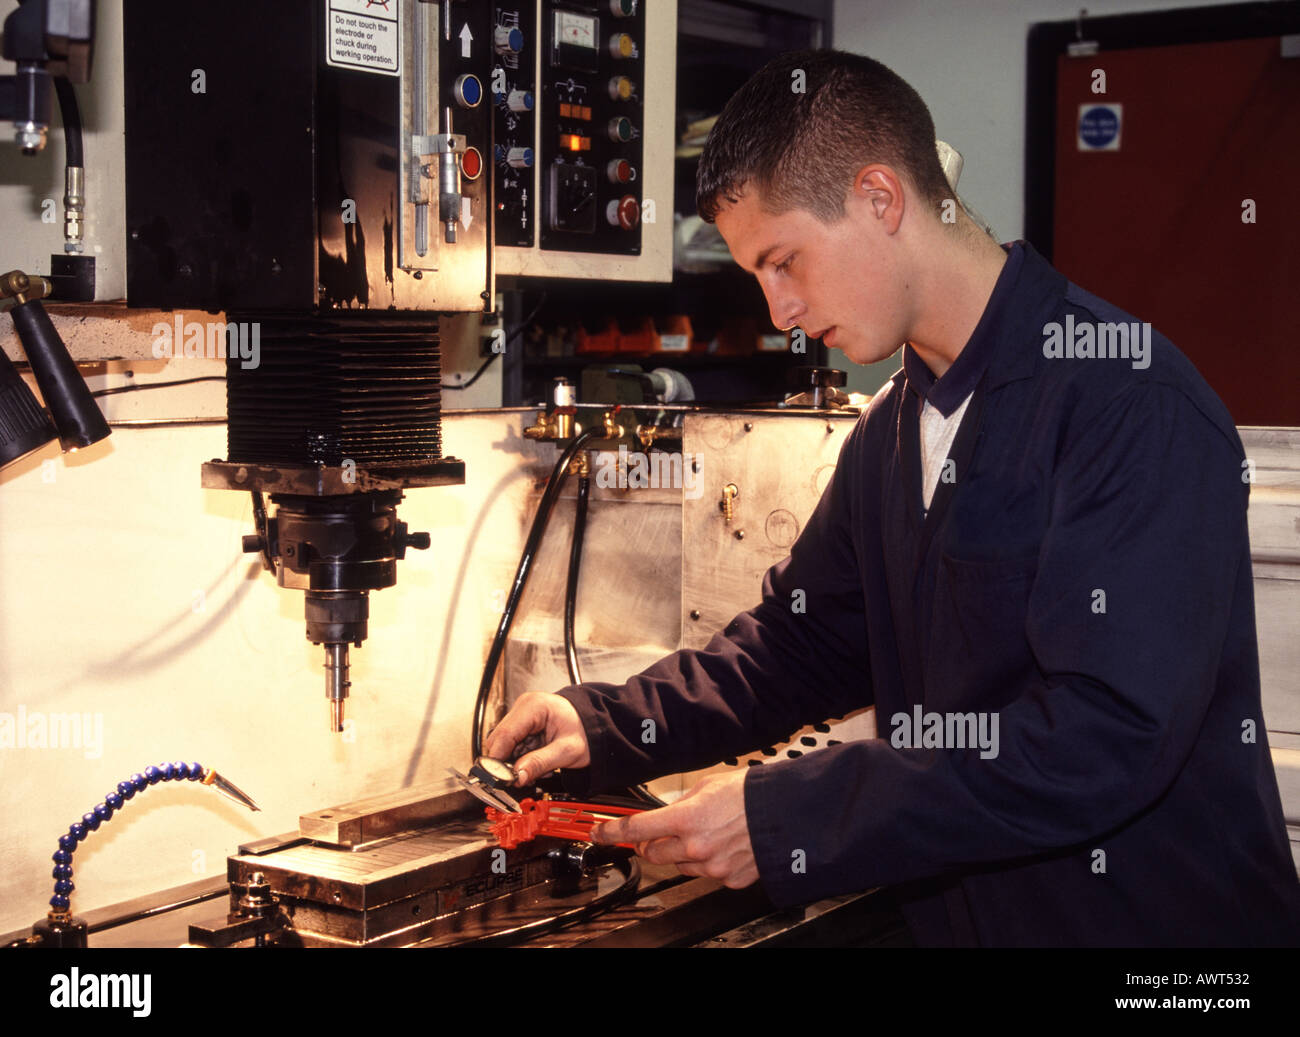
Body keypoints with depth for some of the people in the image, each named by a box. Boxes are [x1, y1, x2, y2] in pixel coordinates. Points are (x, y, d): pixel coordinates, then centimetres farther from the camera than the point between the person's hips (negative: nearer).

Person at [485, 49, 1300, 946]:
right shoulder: (889, 436, 7)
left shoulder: (1130, 403, -20)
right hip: (960, 915, 7)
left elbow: (1107, 734, -27)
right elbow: (803, 642, 14)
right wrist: (604, 727, 1)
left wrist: (784, 821, -25)